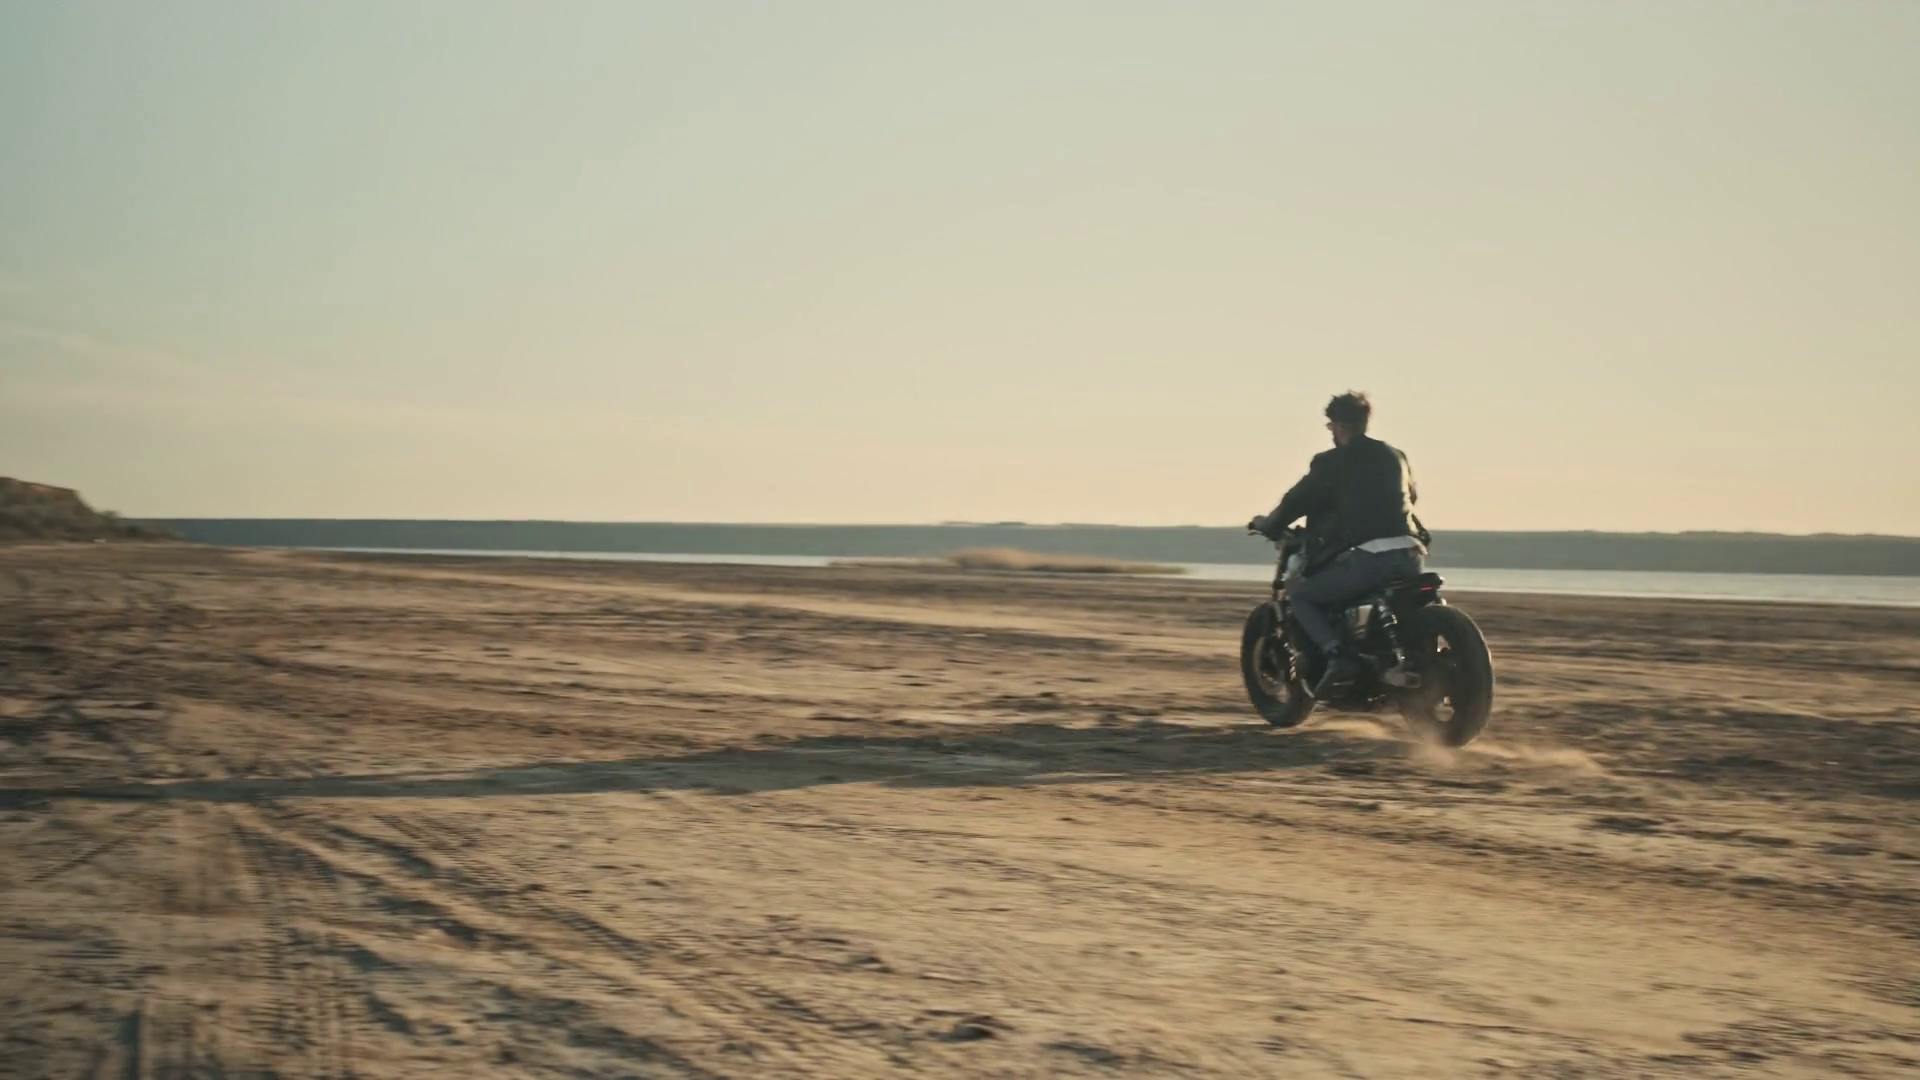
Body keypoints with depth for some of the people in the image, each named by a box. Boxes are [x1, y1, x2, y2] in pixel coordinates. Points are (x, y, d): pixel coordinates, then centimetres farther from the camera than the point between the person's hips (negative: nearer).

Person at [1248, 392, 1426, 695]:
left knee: (1299, 595, 7)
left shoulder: (1331, 462, 3)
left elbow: (1296, 501, 8)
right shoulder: (1394, 456, 20)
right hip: (1411, 554, 6)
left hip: (1369, 557, -6)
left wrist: (1267, 524, 27)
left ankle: (1338, 655, -13)